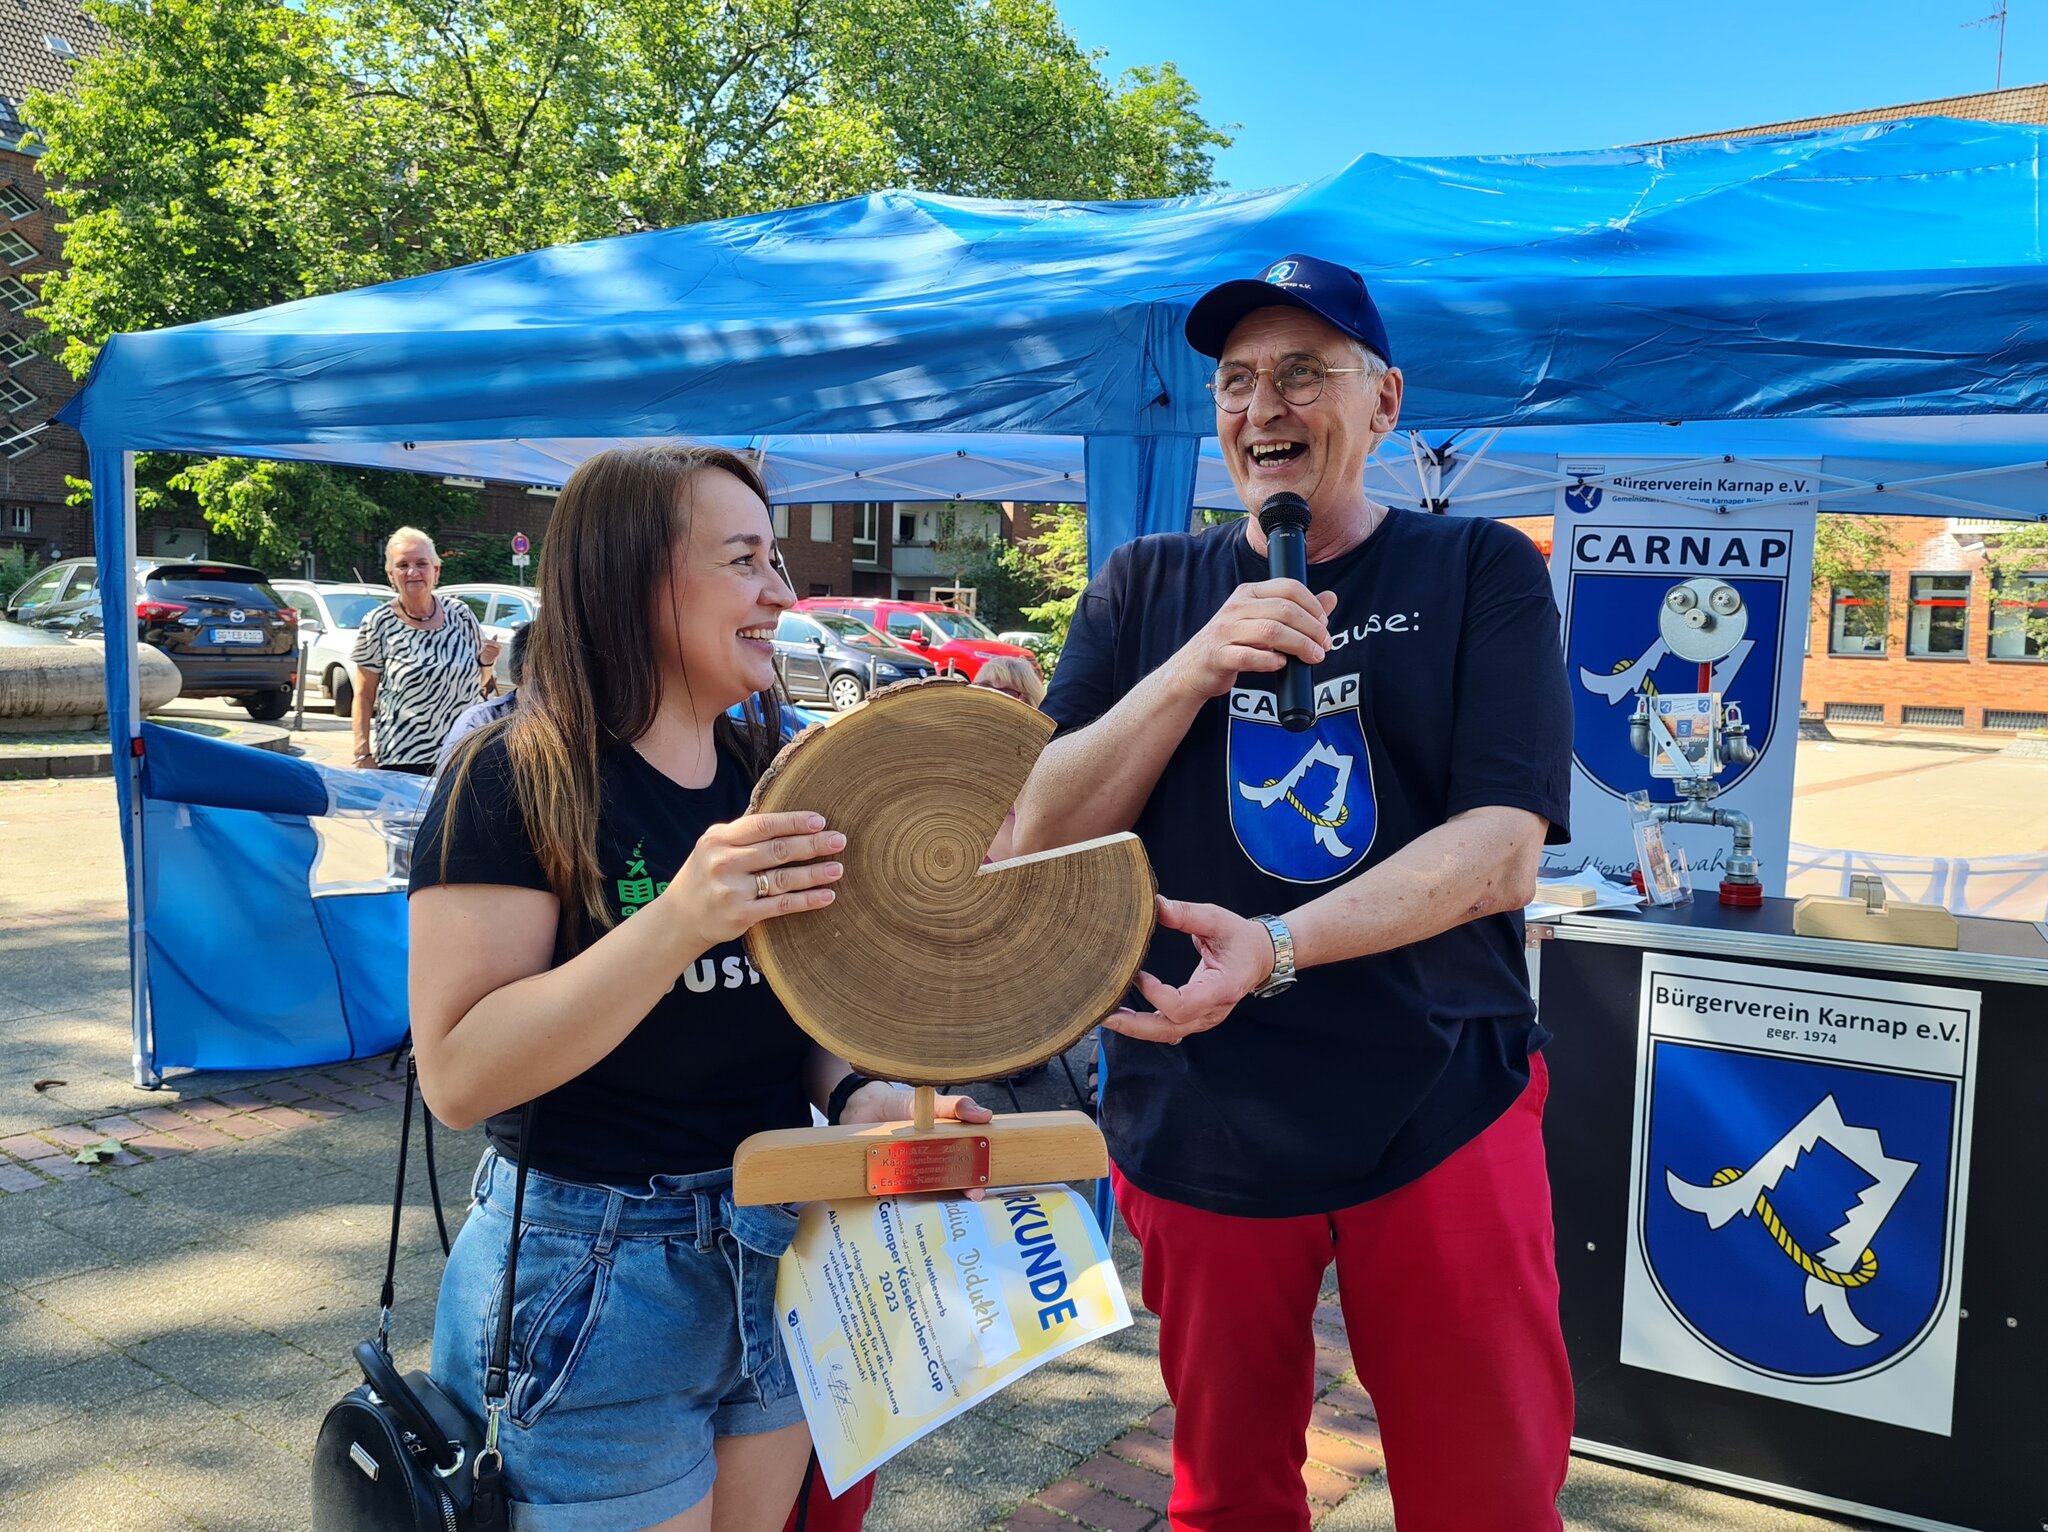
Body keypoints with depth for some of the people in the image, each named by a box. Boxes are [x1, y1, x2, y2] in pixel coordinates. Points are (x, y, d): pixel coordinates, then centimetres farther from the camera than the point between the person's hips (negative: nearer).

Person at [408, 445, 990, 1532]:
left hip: (777, 1254, 6)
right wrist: (680, 920, -33)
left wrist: (857, 1094, -9)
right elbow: (459, 1075, -22)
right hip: (592, 1288, -6)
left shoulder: (768, 776, 4)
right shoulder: (519, 778, -15)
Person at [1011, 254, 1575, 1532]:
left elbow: (1502, 851, -13)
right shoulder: (1147, 591, 5)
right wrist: (1196, 669, -16)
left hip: (1438, 1114, -1)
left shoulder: (1480, 572, -2)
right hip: (1197, 1123, 2)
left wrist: (1276, 946, -28)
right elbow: (1042, 837, -2)